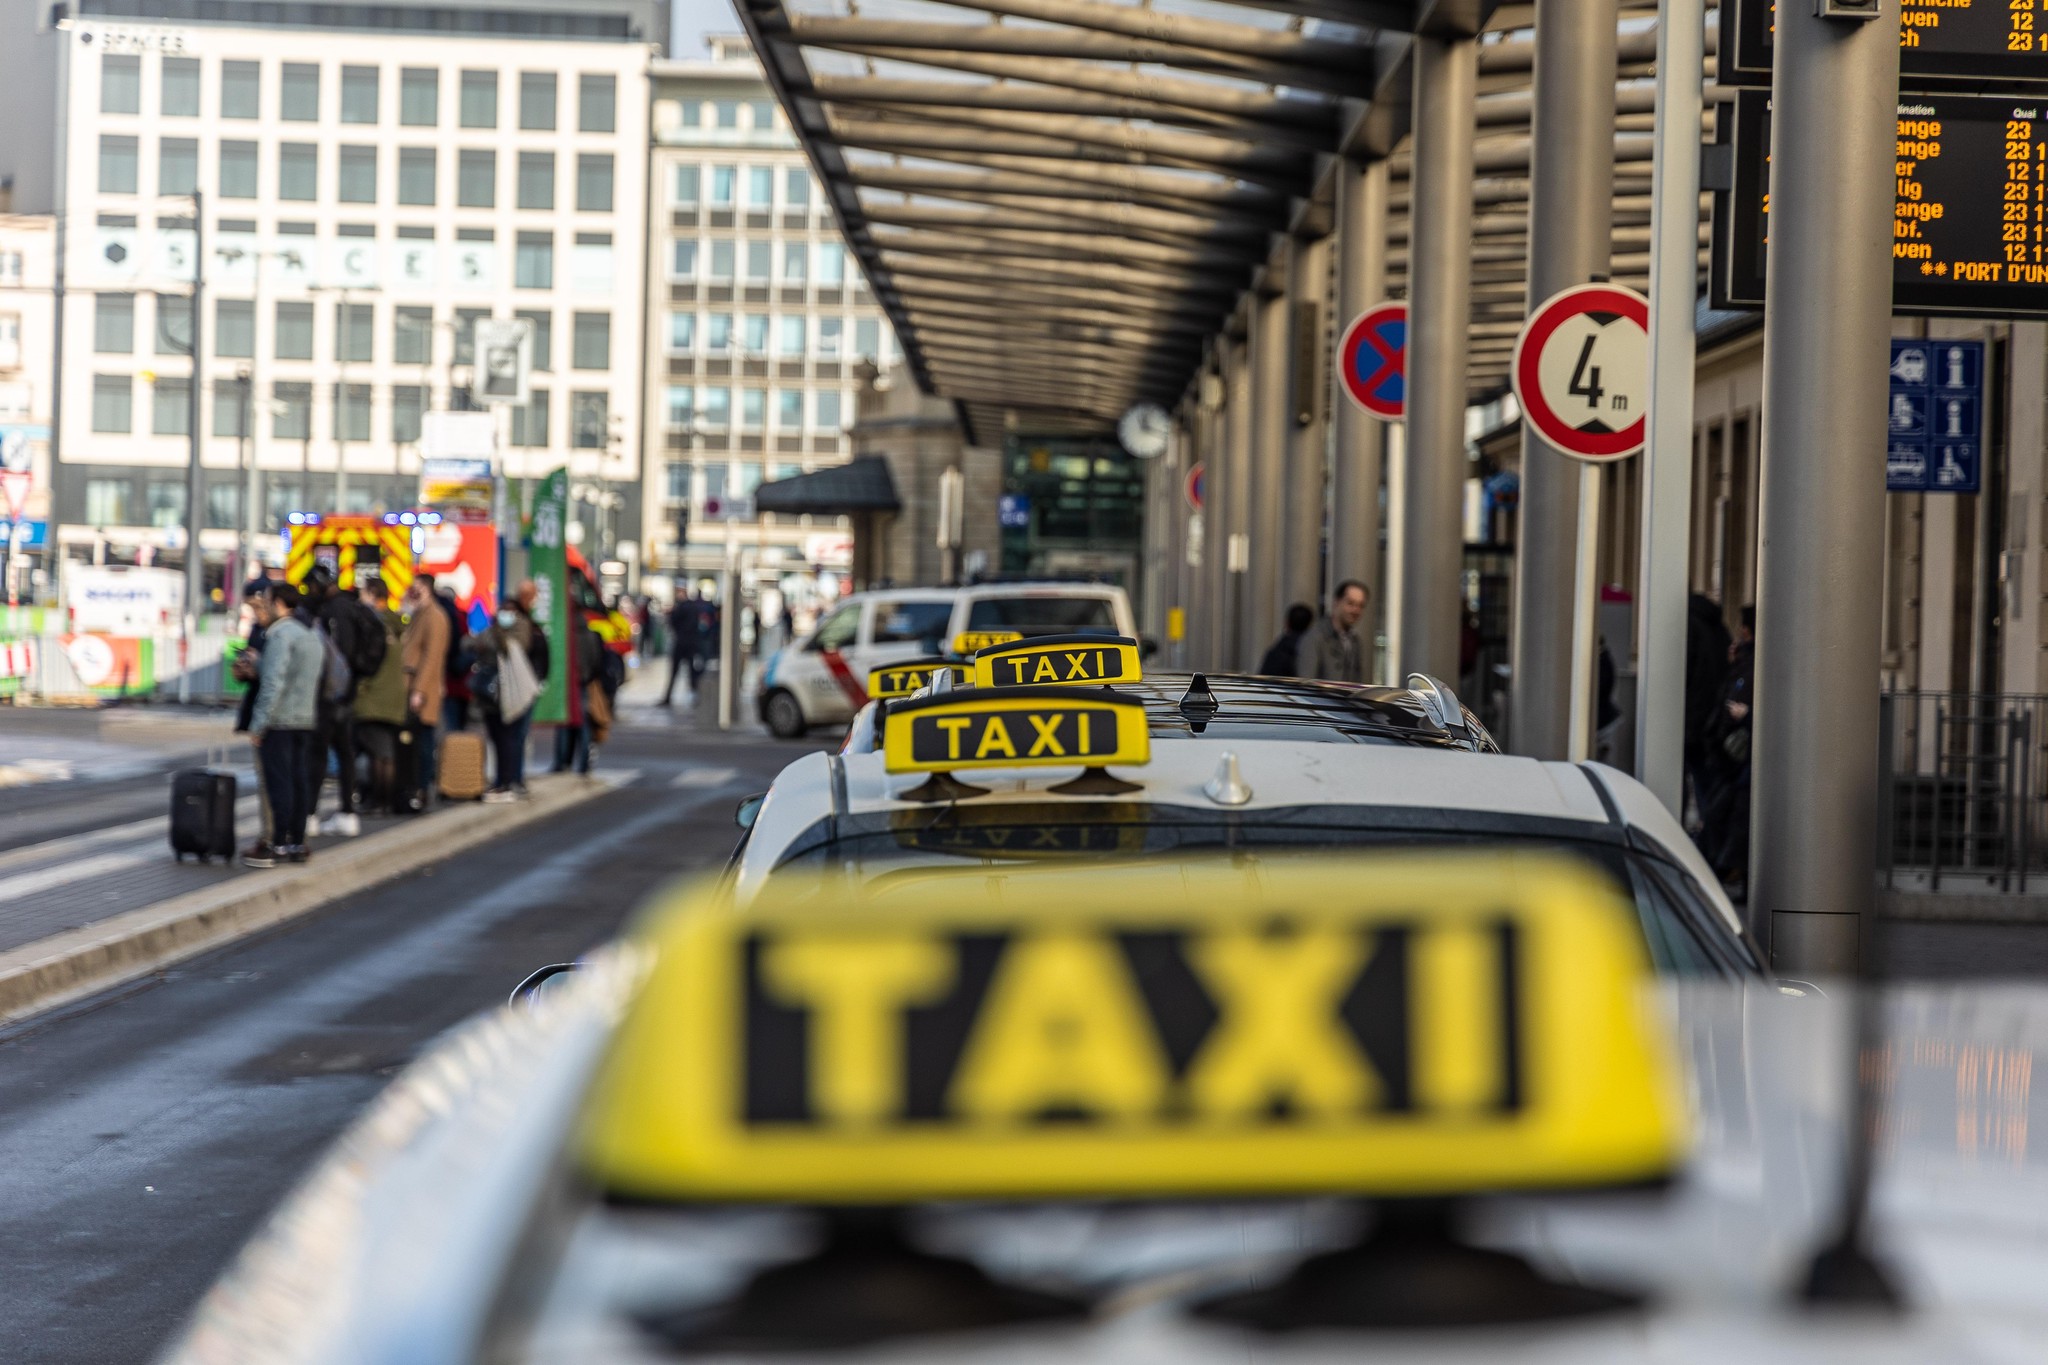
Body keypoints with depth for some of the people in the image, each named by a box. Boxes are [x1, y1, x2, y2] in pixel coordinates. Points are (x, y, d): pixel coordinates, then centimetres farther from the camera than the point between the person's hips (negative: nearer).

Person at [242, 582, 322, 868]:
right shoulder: (310, 635, 17)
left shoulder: (281, 634, -12)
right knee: (298, 782, 9)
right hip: (305, 720, 8)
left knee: (278, 783, -6)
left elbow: (274, 682, -19)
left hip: (279, 722, -8)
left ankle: (275, 845, -6)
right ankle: (297, 843, 12)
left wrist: (259, 724, -16)